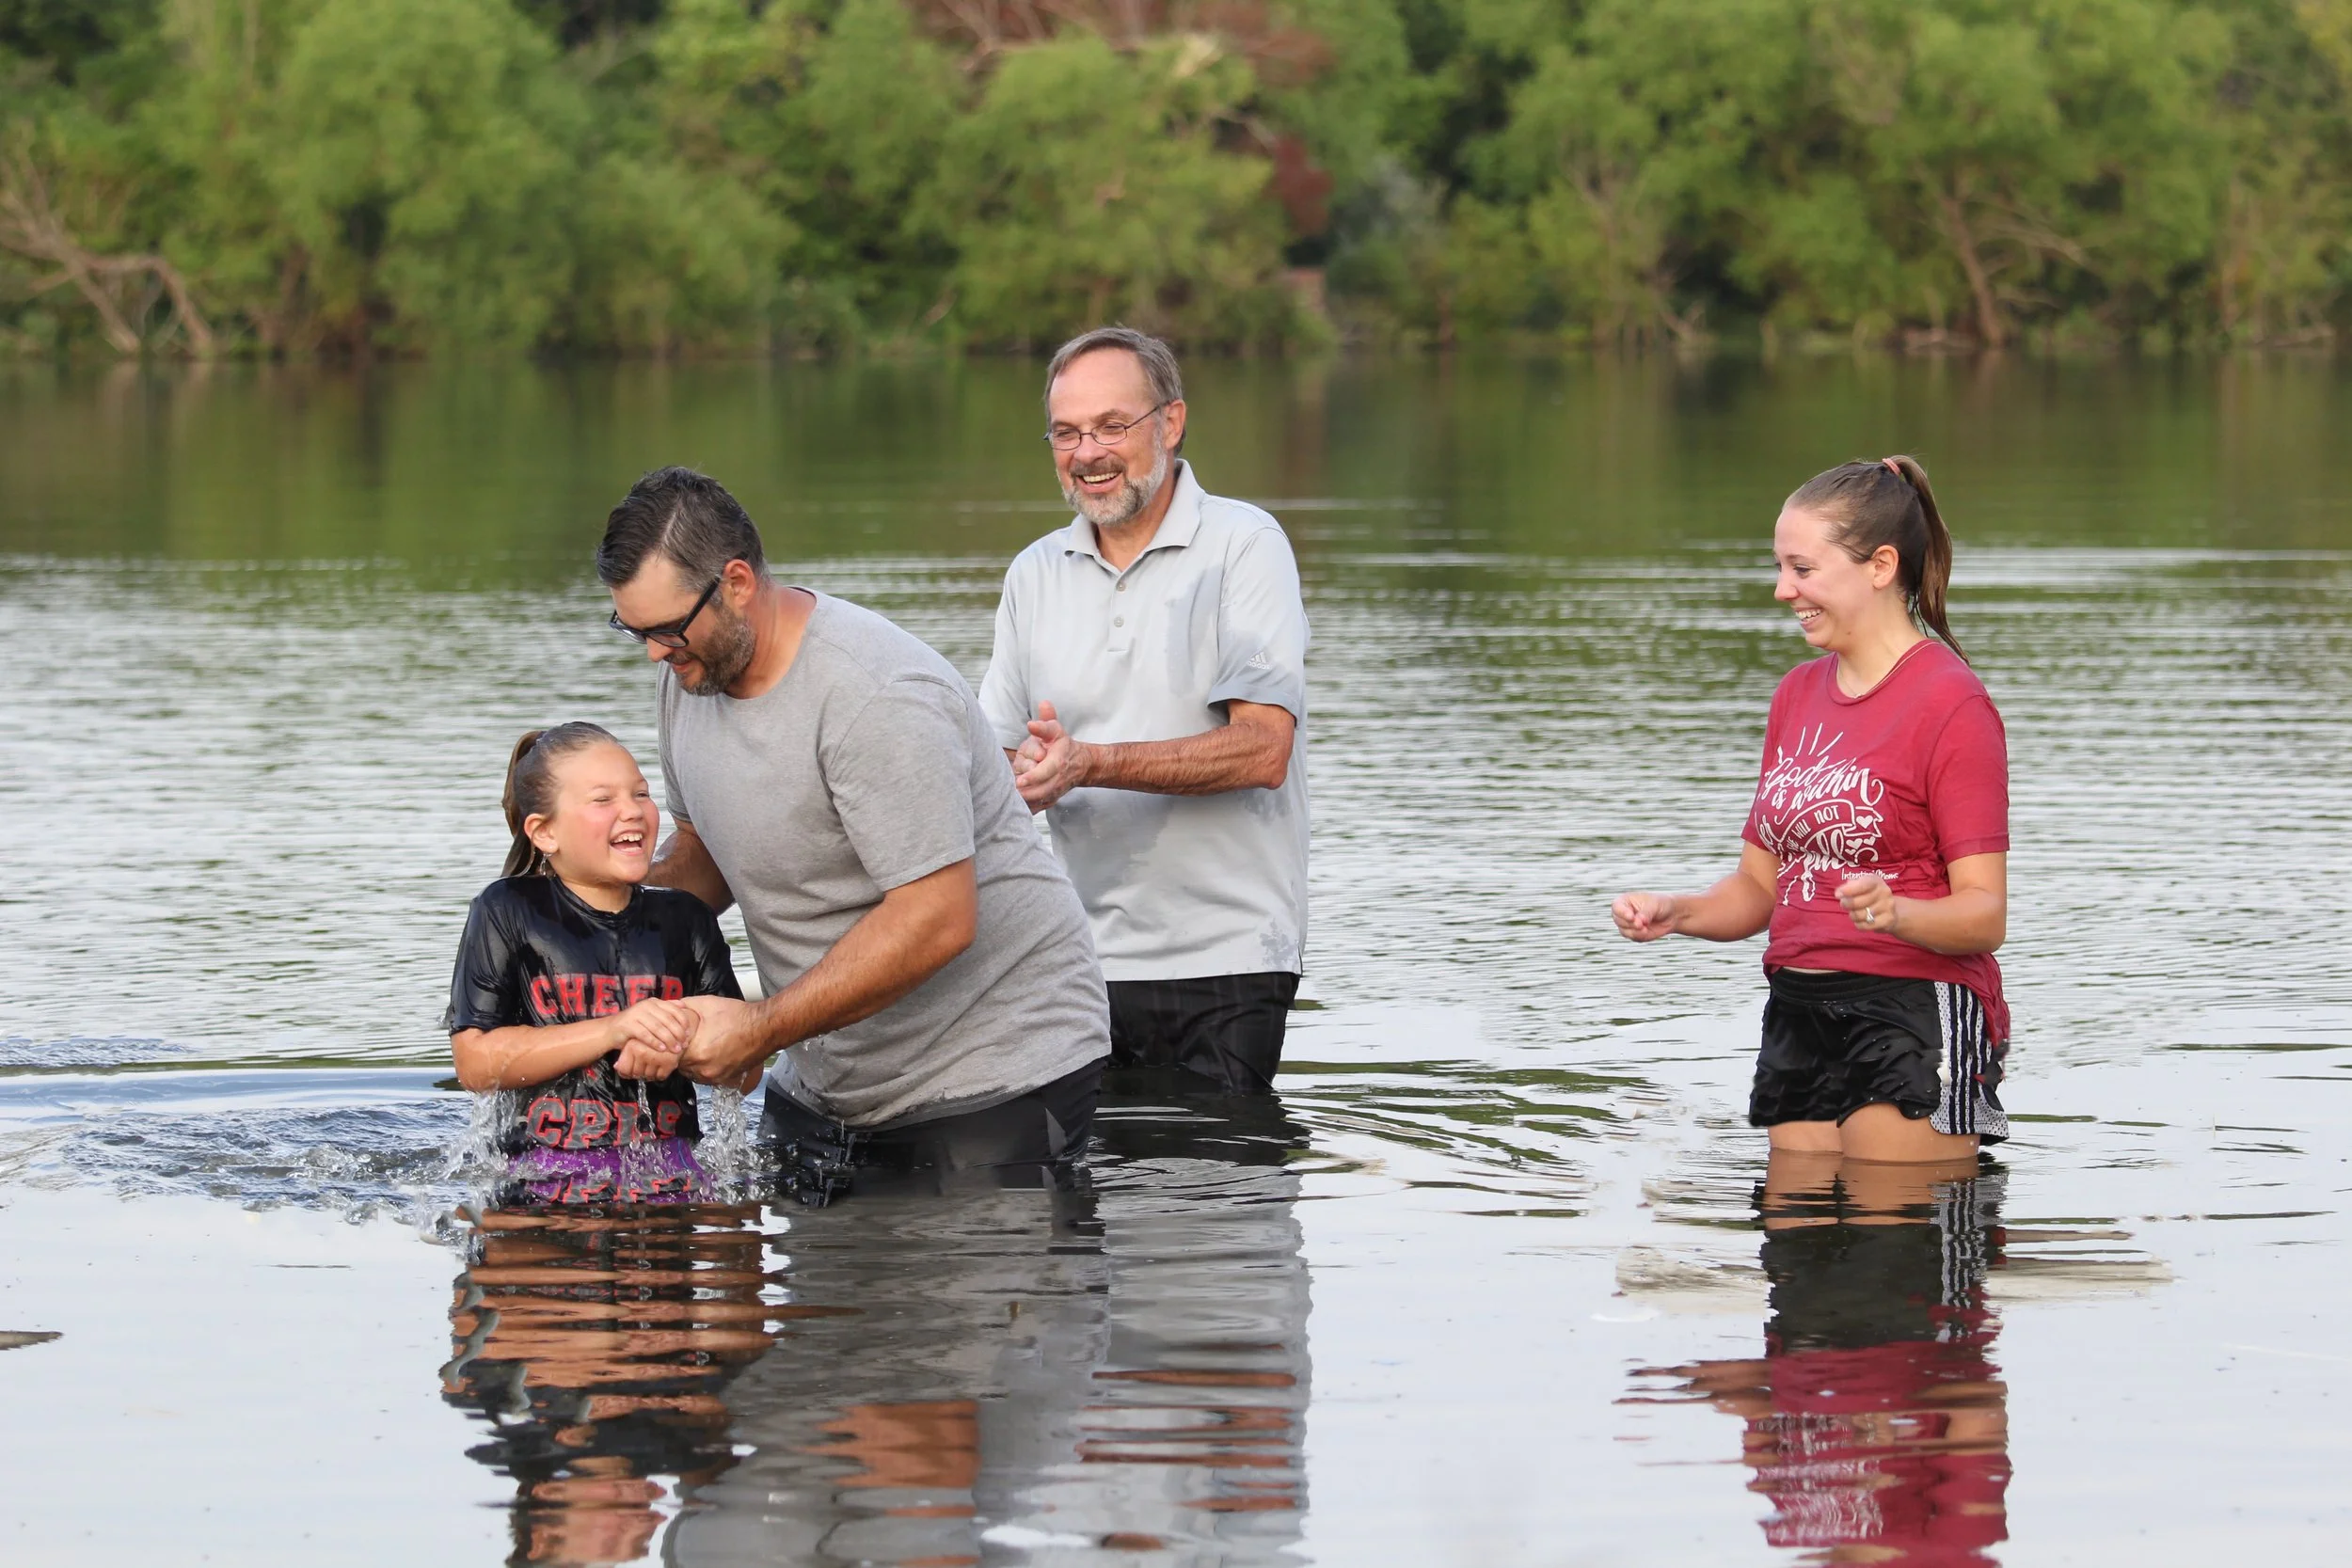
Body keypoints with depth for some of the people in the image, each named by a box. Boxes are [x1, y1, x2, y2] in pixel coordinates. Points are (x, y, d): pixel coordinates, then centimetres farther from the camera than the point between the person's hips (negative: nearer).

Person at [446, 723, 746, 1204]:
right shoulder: (507, 912, 6)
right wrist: (612, 1031, -13)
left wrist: (675, 1045, -9)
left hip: (671, 1183, 4)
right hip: (545, 1190, -4)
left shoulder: (684, 920, 17)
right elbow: (474, 1062, -5)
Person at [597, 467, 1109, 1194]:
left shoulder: (876, 697, -25)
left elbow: (937, 920, -28)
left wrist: (758, 1030, -27)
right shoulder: (691, 673, 3)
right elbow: (702, 844, 18)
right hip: (827, 1080, 8)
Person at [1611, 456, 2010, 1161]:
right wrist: (1675, 912, -1)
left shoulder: (1950, 703, -8)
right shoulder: (1799, 694, 16)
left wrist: (1893, 912, -33)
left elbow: (1984, 913, -13)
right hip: (1800, 1018, 7)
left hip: (1918, 1017, -7)